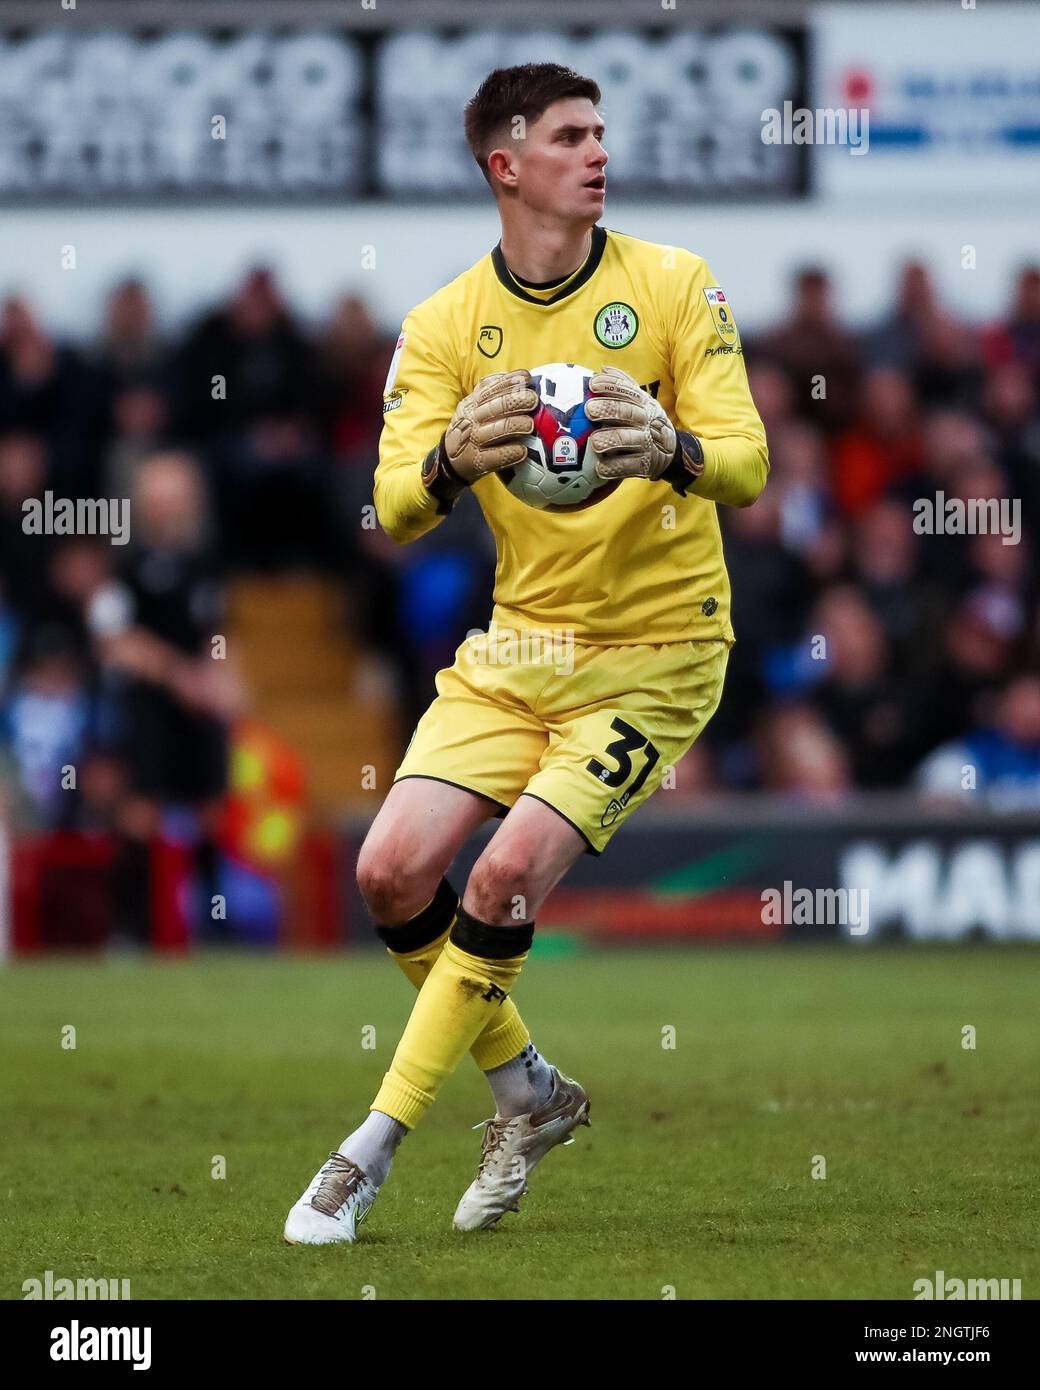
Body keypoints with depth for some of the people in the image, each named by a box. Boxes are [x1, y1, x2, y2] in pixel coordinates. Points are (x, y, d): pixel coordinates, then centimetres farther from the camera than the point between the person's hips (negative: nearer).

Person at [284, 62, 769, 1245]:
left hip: (654, 648, -4)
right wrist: (454, 459, -34)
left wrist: (671, 449, -39)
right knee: (394, 869, -9)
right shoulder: (445, 325, -1)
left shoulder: (674, 286, -7)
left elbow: (747, 466, -15)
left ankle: (375, 1147, -6)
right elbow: (394, 511, -11)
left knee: (510, 874, -18)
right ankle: (530, 1092, 16)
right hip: (518, 646, 4)